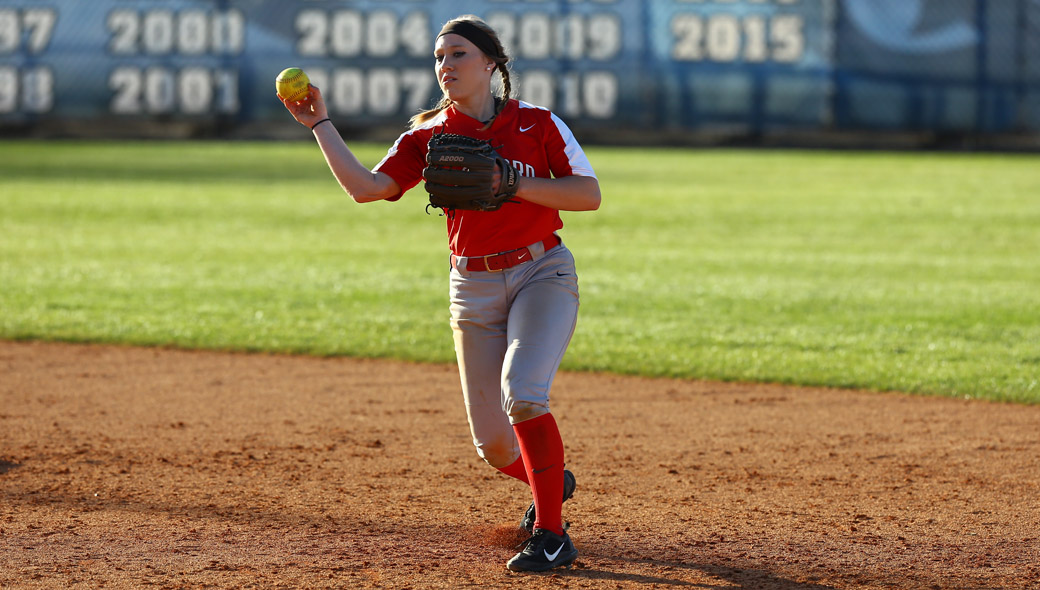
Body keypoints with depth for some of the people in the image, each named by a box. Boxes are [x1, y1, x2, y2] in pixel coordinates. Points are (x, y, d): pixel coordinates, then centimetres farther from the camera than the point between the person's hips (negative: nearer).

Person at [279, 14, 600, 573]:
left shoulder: (537, 124, -2)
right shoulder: (427, 138, 3)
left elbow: (589, 194, -8)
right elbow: (364, 187, -9)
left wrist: (510, 184, -18)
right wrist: (319, 124, -13)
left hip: (543, 274, -3)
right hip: (474, 289, 3)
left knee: (521, 394, -29)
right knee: (494, 446, 2)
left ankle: (551, 534, -18)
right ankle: (550, 480, 38)